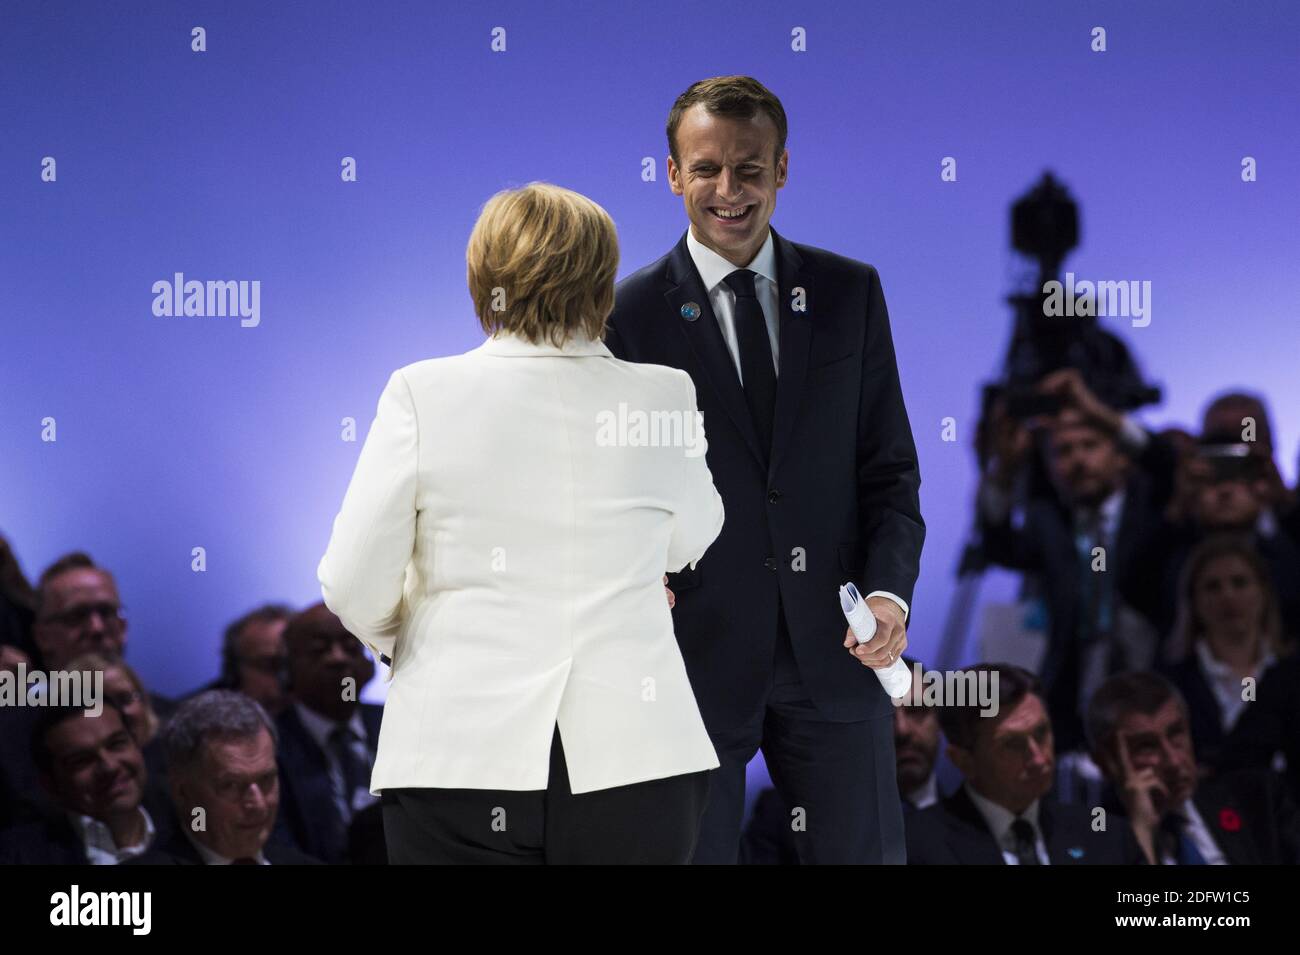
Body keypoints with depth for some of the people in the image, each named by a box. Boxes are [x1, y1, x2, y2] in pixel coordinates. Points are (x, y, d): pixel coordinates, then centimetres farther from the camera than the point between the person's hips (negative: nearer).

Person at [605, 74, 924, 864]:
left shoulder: (850, 293, 6)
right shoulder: (628, 315, -2)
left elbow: (889, 466, 7)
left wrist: (890, 592, -9)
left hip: (833, 651, 2)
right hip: (695, 651, -2)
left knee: (867, 850, 6)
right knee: (695, 852, 7)